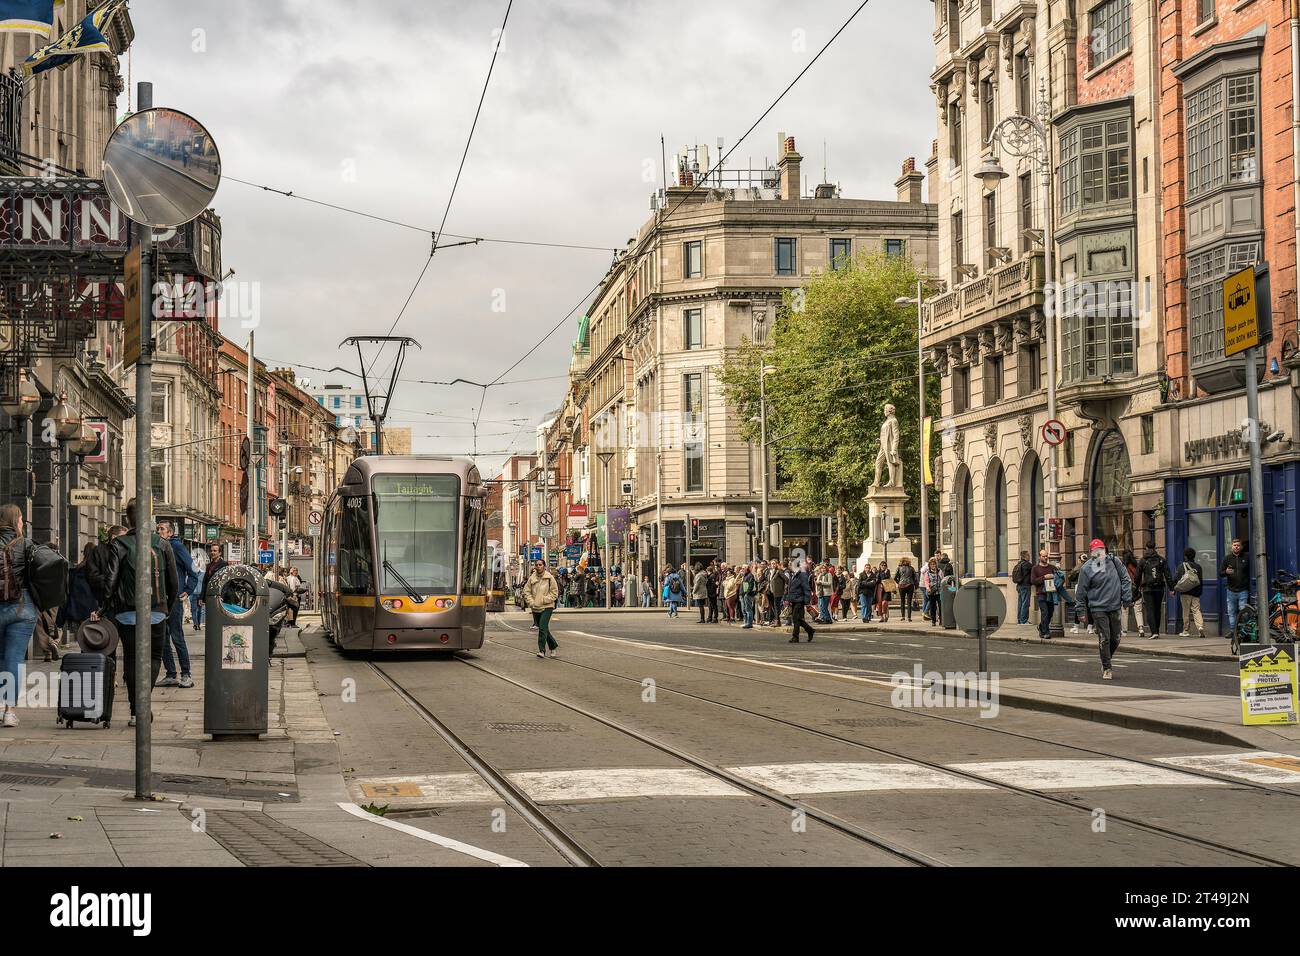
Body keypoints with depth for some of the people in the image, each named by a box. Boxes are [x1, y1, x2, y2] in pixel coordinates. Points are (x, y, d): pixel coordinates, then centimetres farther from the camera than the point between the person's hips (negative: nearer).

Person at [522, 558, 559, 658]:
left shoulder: (549, 578, -4)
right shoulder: (532, 578, 6)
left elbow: (554, 592, -2)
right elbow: (526, 591, 10)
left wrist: (544, 600, -12)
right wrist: (531, 602, -5)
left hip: (547, 607, -5)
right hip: (535, 608, 5)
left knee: (543, 628, -18)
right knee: (543, 629, 12)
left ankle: (542, 649, -16)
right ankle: (553, 646, 30)